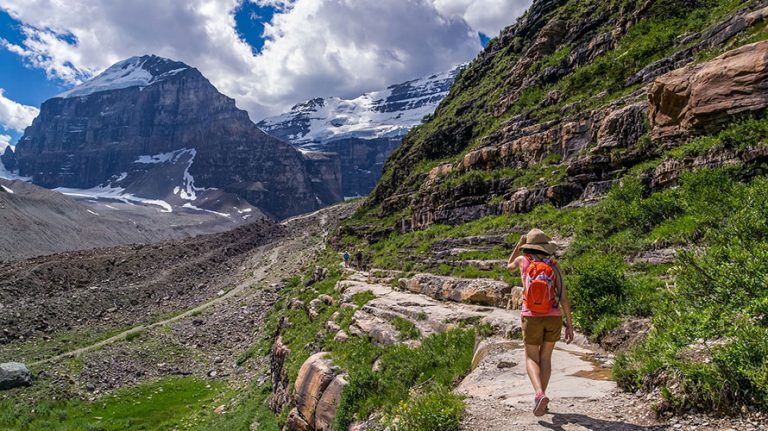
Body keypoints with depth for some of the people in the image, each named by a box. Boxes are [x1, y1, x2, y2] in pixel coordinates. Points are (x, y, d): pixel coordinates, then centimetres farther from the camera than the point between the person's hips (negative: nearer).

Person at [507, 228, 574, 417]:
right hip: (554, 318, 2)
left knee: (531, 359, 7)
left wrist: (519, 243, 23)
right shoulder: (554, 266, -1)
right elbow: (563, 295, -7)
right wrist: (570, 324, -2)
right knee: (545, 357, 19)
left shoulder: (523, 259, -1)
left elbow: (509, 266, 24)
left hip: (532, 318, -1)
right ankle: (540, 398, 19)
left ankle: (540, 395, -20)